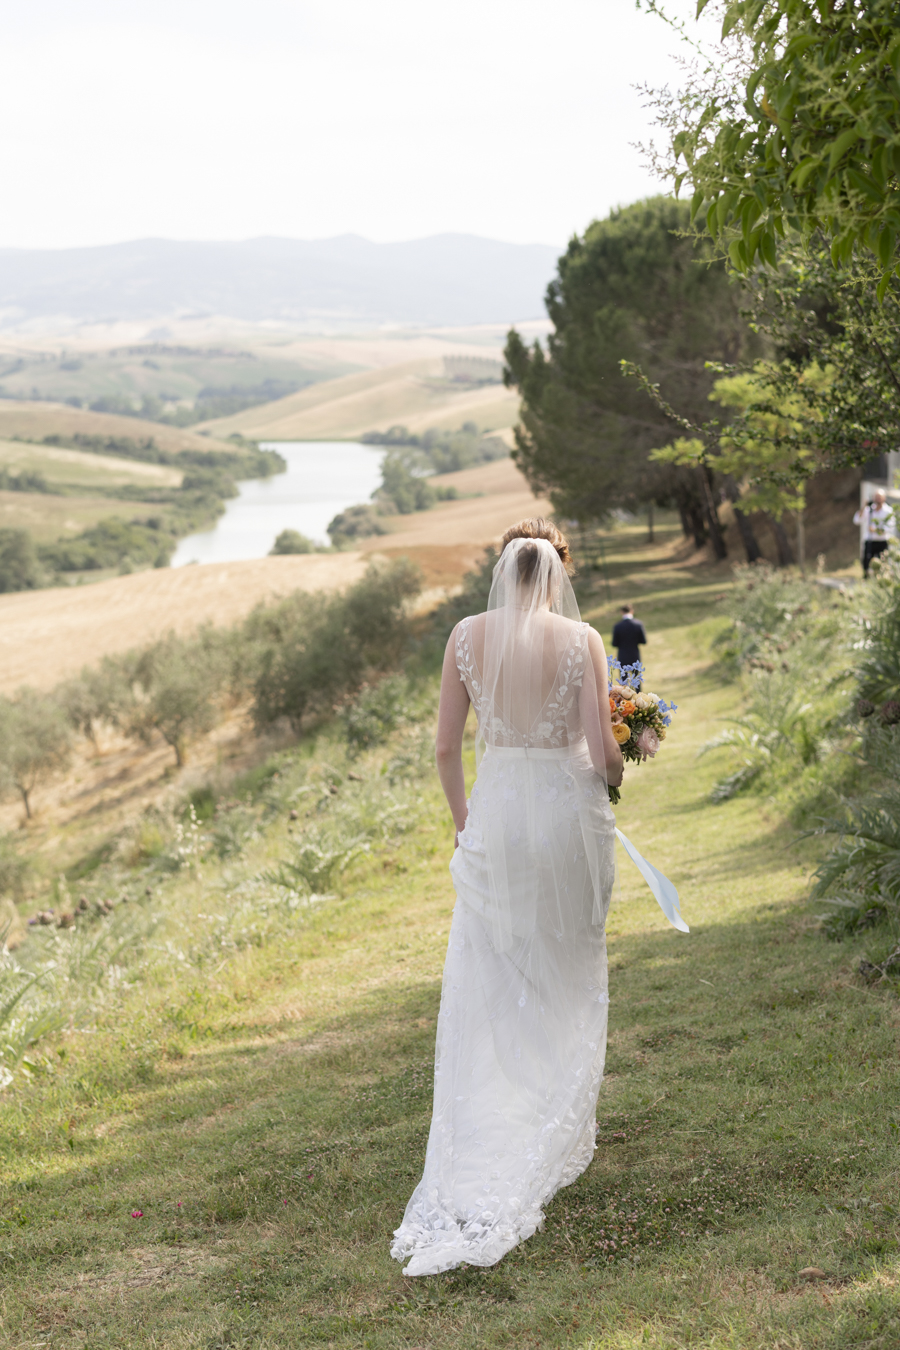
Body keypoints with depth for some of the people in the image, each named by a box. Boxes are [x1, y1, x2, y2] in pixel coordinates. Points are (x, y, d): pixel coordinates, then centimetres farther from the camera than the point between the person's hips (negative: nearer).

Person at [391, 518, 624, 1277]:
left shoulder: (468, 637, -1)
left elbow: (446, 745, 2)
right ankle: (564, 1136, 27)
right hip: (569, 809, -1)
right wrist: (613, 774, 14)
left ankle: (471, 1178, 0)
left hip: (497, 814, 1)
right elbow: (602, 747, -10)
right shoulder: (581, 640, -7)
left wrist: (461, 815, 18)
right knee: (569, 980, 16)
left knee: (485, 989, 5)